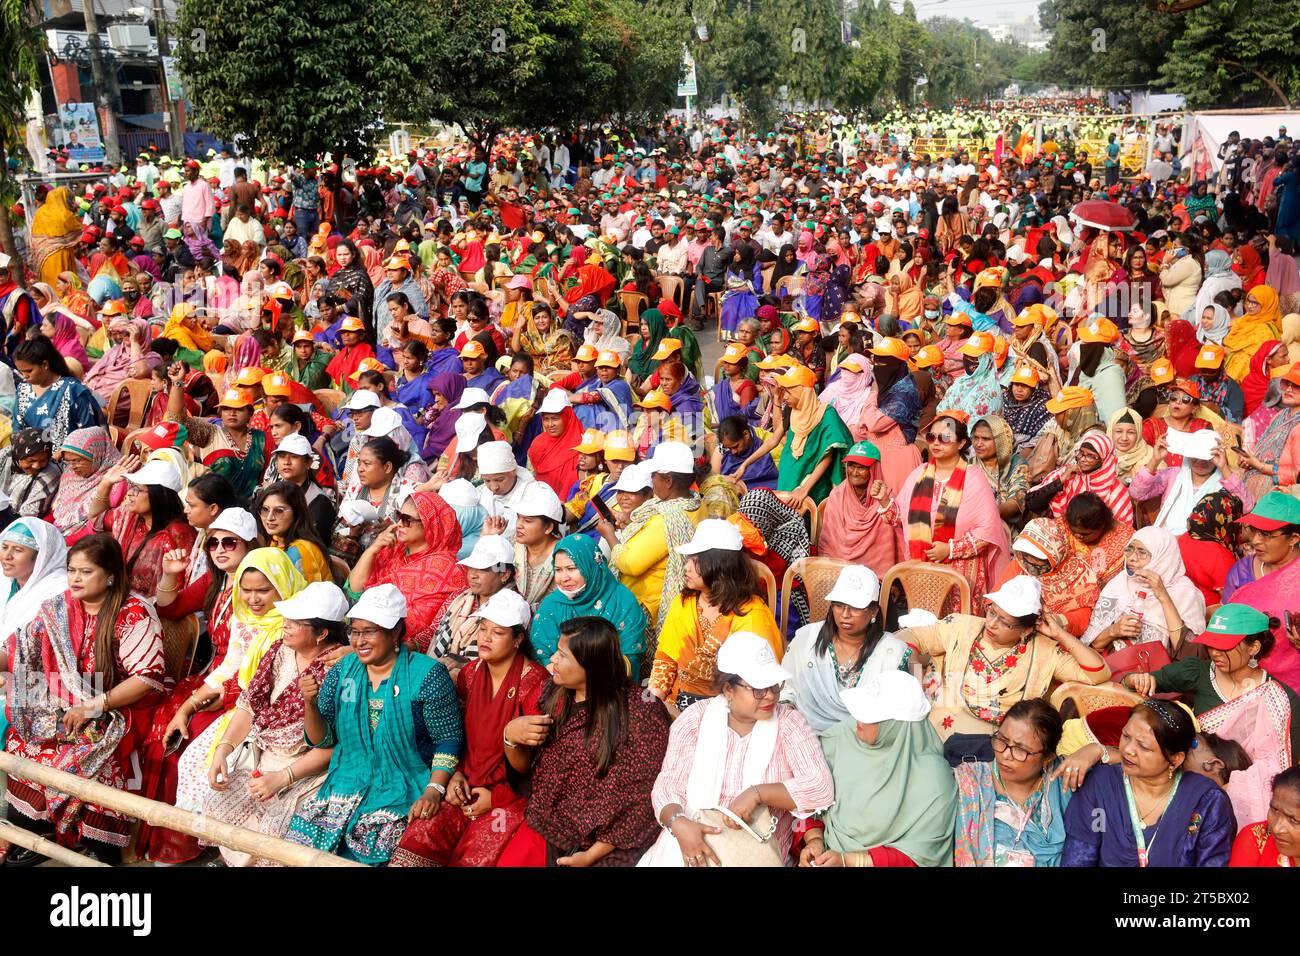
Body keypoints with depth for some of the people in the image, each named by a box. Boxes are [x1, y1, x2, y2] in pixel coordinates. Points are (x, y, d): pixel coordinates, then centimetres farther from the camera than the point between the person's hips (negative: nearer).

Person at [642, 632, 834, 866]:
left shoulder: (789, 723, -2)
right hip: (693, 839, 1)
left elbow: (821, 788, -11)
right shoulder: (695, 719, 1)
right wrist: (679, 824, -22)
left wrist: (757, 793, -21)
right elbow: (667, 786, -1)